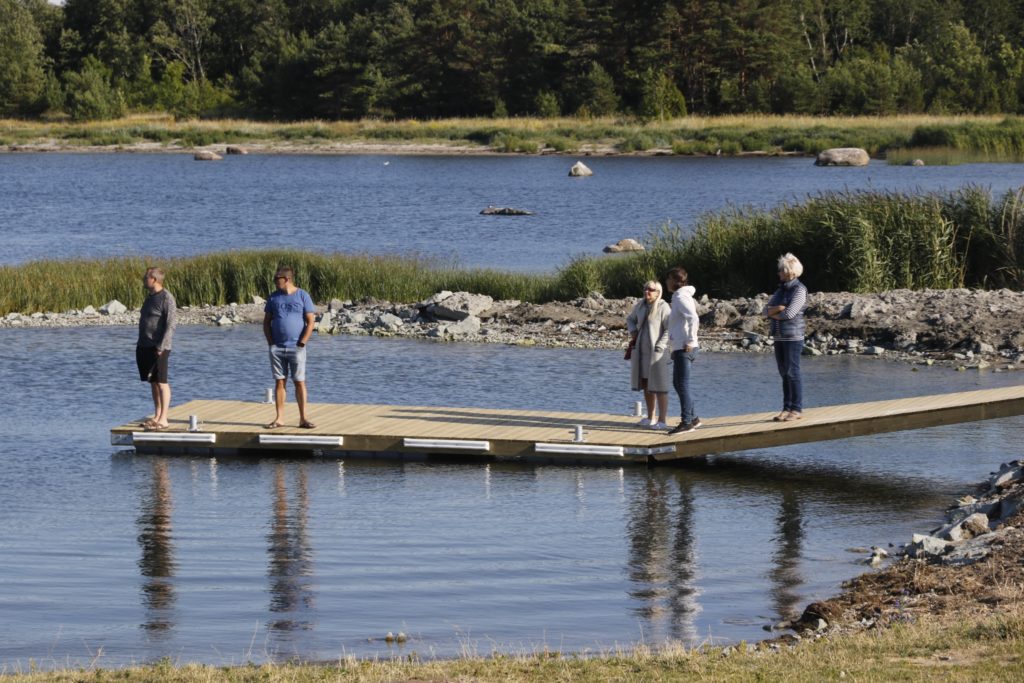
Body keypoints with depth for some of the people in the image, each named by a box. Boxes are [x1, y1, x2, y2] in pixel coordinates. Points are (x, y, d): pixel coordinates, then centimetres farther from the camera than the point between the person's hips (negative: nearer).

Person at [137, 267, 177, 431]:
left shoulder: (166, 298, -12)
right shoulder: (150, 297, 16)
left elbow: (171, 325, -17)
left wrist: (161, 348, -21)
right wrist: (140, 345, 17)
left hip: (158, 348, -9)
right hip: (145, 346, 9)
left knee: (161, 382, -8)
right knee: (153, 382, 11)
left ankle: (163, 419, -9)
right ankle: (157, 416, 17)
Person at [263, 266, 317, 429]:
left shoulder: (302, 296, -1)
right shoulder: (274, 297, 9)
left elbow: (311, 321, -3)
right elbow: (267, 321, 11)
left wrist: (302, 342, -10)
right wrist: (270, 342, 0)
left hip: (296, 348, -3)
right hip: (277, 348, 3)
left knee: (300, 382, -2)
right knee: (279, 382, 3)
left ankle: (303, 418, 1)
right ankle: (280, 418, 6)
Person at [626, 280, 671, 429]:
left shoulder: (663, 307, -13)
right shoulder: (641, 305, 7)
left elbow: (669, 330, -15)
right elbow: (630, 319, 24)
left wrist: (659, 347, -20)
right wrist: (634, 332, 6)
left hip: (656, 351, -7)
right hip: (642, 351, 7)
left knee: (658, 386, -7)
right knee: (645, 384, 12)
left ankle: (662, 420, -3)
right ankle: (650, 418, 22)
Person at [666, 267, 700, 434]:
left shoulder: (681, 297, -12)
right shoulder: (680, 296, 18)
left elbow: (693, 318, -26)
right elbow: (694, 320, 27)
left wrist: (690, 341, -23)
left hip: (684, 348, -11)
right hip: (680, 348, 11)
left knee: (682, 384, -9)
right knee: (678, 383, 16)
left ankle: (687, 422, -8)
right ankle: (693, 418, 21)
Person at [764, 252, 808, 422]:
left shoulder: (799, 290, -8)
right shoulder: (780, 290, 16)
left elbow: (789, 313, -18)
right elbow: (767, 310, 8)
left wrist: (773, 312, -1)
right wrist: (779, 309, -12)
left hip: (793, 337, -8)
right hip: (779, 337, 8)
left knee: (792, 373, -7)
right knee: (784, 374, 8)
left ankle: (796, 409, -4)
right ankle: (787, 408, 11)